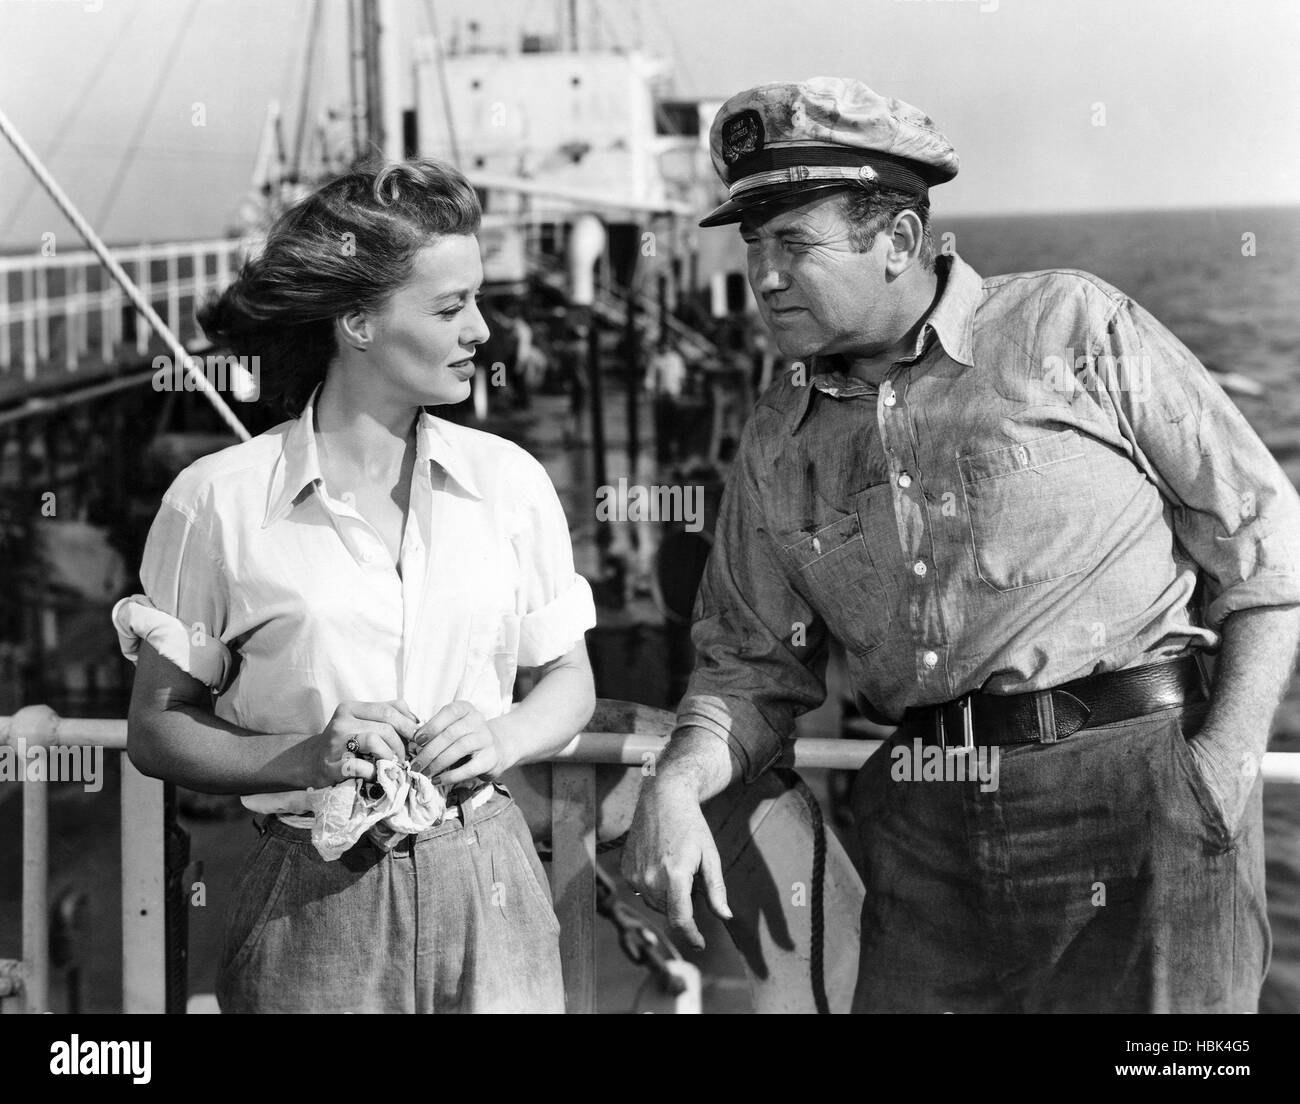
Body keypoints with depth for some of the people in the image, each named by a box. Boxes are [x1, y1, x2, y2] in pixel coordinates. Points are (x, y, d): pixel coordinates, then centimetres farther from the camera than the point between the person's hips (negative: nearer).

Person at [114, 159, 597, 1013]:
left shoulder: (509, 481, 2)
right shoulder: (220, 501, -6)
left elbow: (570, 679, 12)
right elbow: (156, 728, 0)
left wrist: (505, 736, -9)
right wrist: (305, 757, -16)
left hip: (489, 887, 2)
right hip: (315, 904, -2)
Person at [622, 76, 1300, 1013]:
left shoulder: (1074, 328, -1)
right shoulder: (779, 445, 11)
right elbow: (754, 661, 13)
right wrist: (677, 783, -7)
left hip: (1135, 787, -4)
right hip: (925, 829, 4)